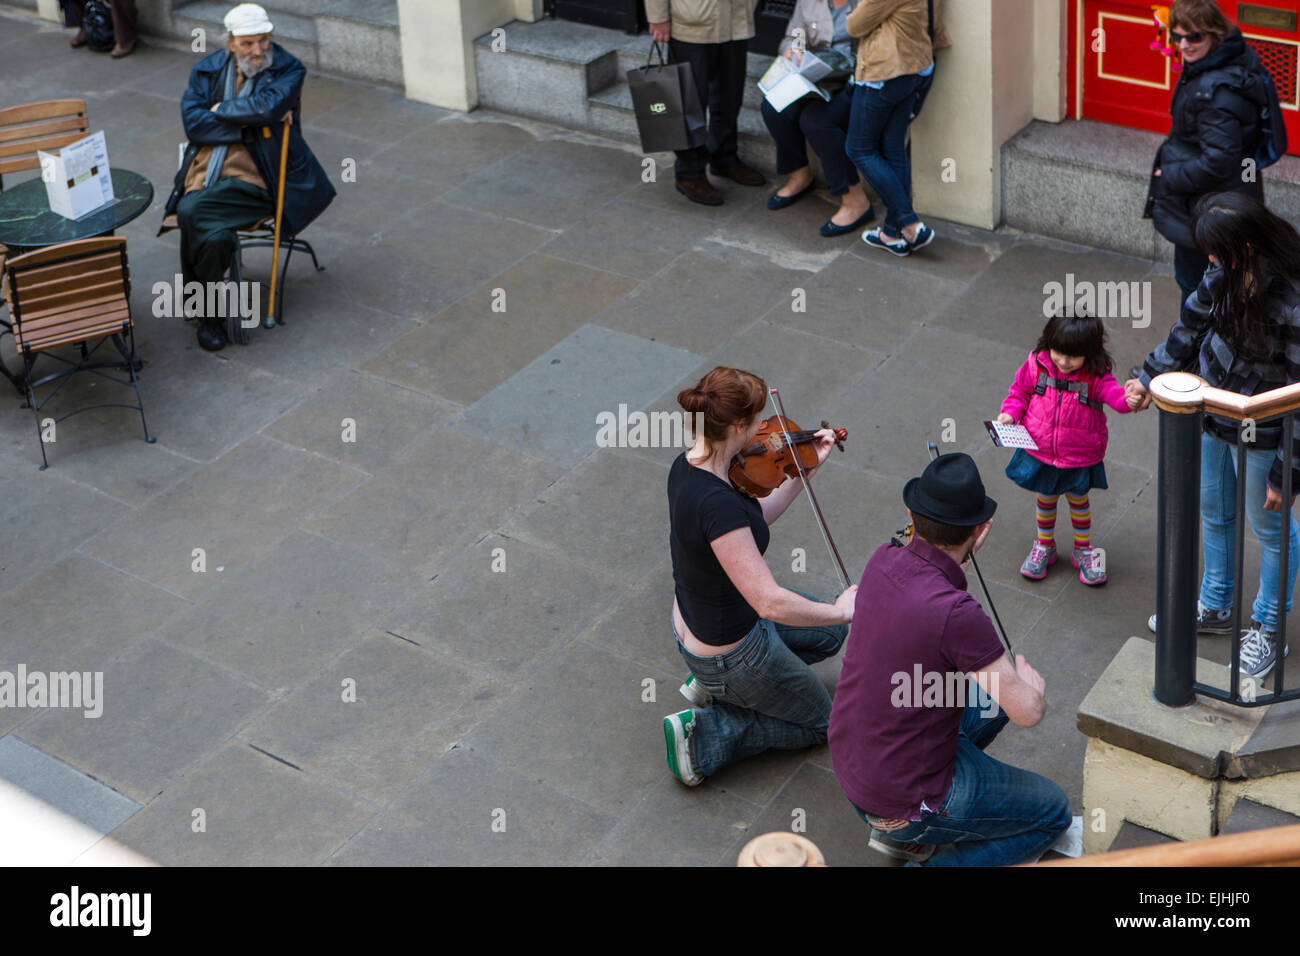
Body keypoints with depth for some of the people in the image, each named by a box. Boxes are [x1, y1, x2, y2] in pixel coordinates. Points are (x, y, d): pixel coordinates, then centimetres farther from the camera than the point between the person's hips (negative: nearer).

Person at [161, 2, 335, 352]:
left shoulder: (288, 70, 1)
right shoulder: (207, 70, 11)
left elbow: (267, 106, -19)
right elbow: (193, 123, -2)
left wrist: (220, 111, -5)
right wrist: (251, 120, -9)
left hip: (253, 179, -3)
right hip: (204, 173, 3)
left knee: (192, 212, -28)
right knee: (213, 235, -28)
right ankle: (207, 312, -2)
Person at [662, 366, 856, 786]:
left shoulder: (688, 464, -10)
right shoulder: (717, 503, -38)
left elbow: (753, 520, 6)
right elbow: (769, 600, -40)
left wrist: (806, 470, 3)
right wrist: (840, 610, -26)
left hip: (693, 622, 8)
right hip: (731, 652, -8)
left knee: (830, 633, 27)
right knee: (819, 721, 17)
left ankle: (713, 685, 19)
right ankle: (703, 734, 5)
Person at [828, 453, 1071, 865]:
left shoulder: (884, 560, -8)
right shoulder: (957, 613, -31)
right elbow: (1028, 712, -21)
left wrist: (965, 553, 11)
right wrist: (1030, 682, 0)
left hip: (850, 762, 7)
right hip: (908, 797, -7)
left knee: (991, 699, 27)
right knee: (1053, 810, 13)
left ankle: (896, 830, 21)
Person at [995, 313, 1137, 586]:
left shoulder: (1095, 376, -19)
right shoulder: (1036, 365, -13)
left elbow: (1113, 393, -33)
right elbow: (1019, 391, 3)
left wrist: (1129, 399, -55)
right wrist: (1010, 413, -14)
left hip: (1080, 456, -2)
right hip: (1040, 450, 2)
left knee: (1078, 499, 17)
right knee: (1045, 498, 20)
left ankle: (1083, 549, 38)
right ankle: (1044, 546, 41)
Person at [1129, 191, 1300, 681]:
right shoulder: (1226, 274, -13)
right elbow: (1193, 323, 8)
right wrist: (1151, 376, 15)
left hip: (1261, 436, -7)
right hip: (1210, 416, 7)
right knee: (1213, 513, 26)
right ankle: (1216, 607, 50)